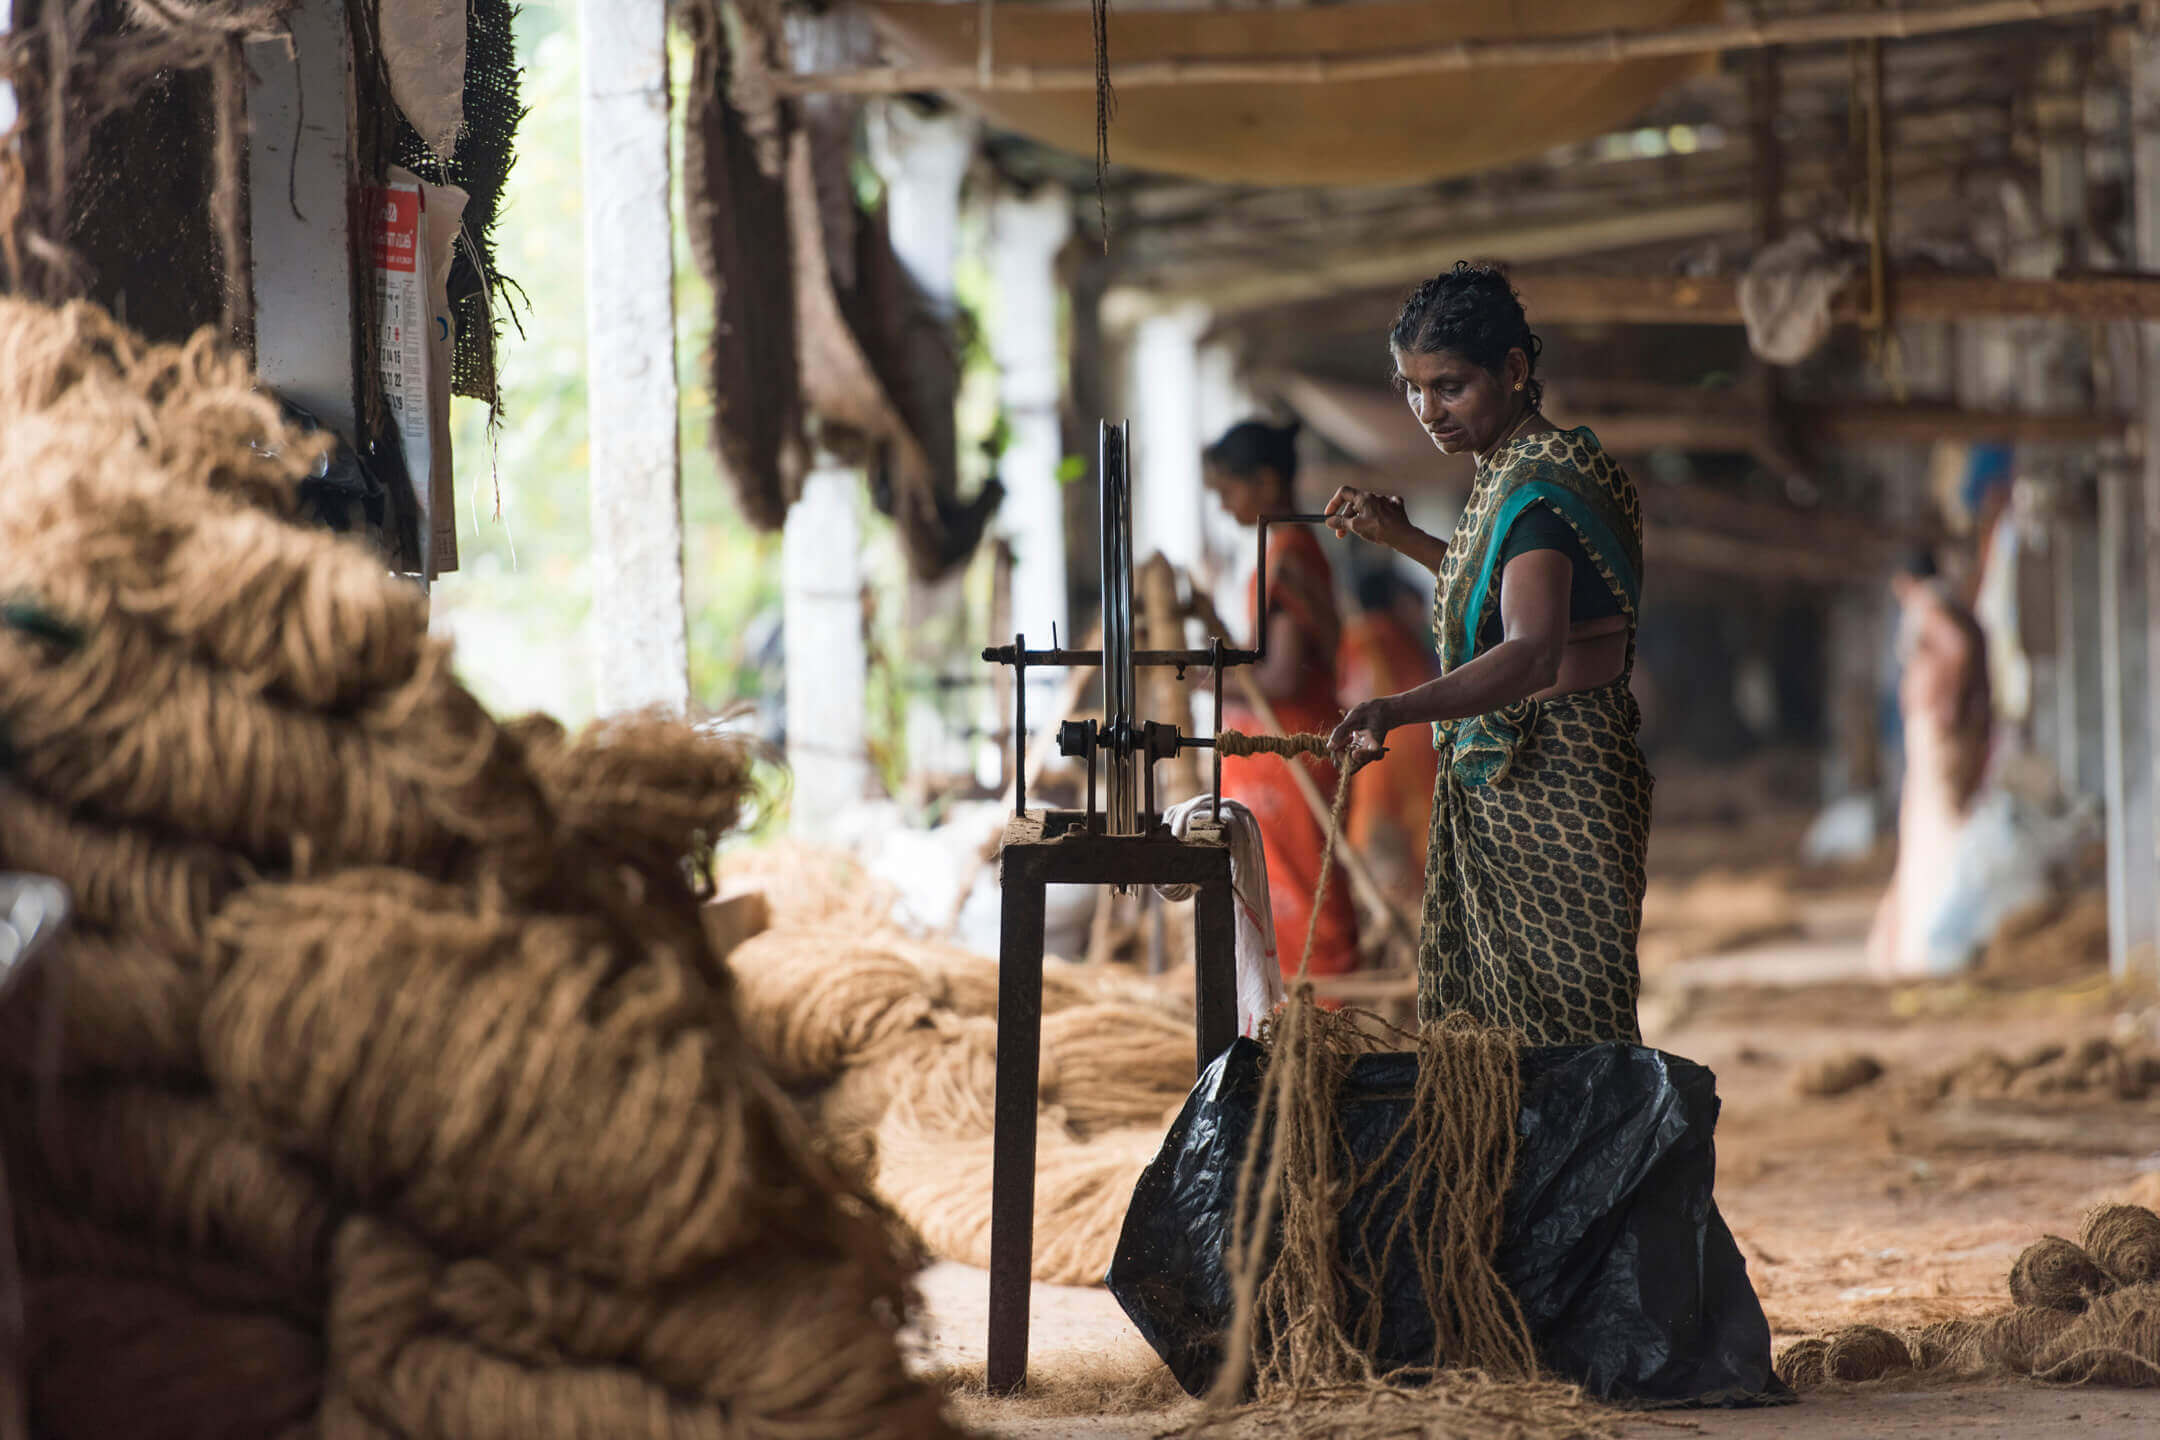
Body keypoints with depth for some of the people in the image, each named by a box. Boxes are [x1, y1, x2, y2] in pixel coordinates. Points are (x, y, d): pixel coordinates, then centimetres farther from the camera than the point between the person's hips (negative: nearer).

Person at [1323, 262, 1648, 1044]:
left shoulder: (1540, 484, -20)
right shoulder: (1506, 470, 11)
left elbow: (1534, 651, -37)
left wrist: (1399, 709, -50)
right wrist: (1402, 537, 19)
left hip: (1550, 786, -10)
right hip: (1496, 777, 10)